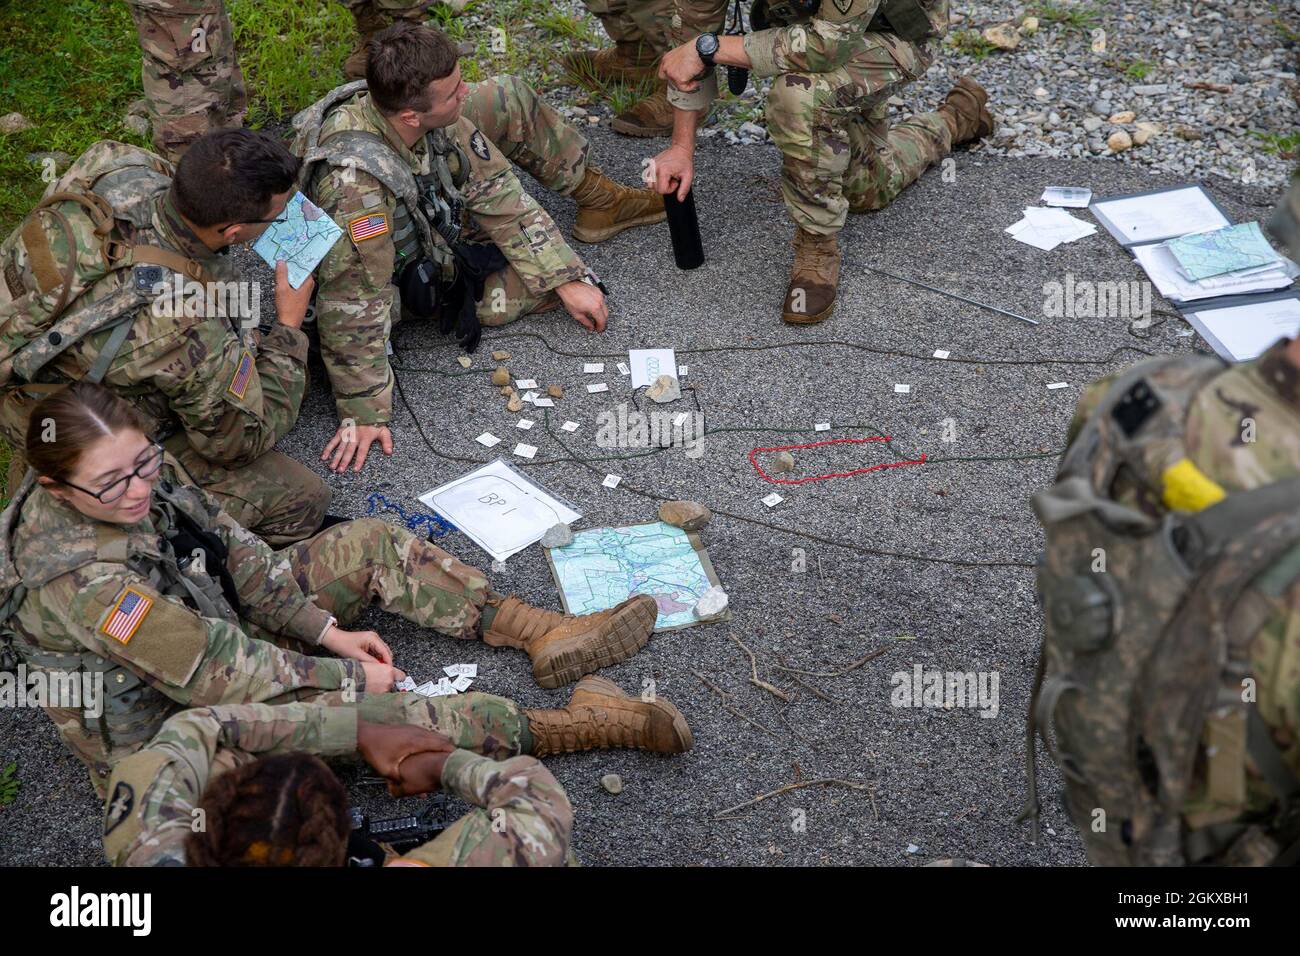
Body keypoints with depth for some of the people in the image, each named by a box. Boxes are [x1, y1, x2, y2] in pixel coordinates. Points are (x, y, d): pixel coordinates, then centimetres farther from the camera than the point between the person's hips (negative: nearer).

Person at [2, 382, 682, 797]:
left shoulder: (138, 478, -11)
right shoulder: (82, 584, -35)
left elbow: (238, 555, 1)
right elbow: (211, 676, -32)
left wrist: (327, 630, -6)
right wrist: (348, 674, -21)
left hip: (224, 627, 9)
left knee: (373, 542, -1)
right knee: (345, 707, -33)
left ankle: (546, 635, -4)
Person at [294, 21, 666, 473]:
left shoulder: (429, 114, -25)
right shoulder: (354, 181, -46)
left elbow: (494, 190, -14)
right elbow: (352, 308, -38)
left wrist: (567, 279, -14)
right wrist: (364, 414, -31)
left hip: (434, 209, 6)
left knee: (508, 101, -1)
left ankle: (599, 200, 19)